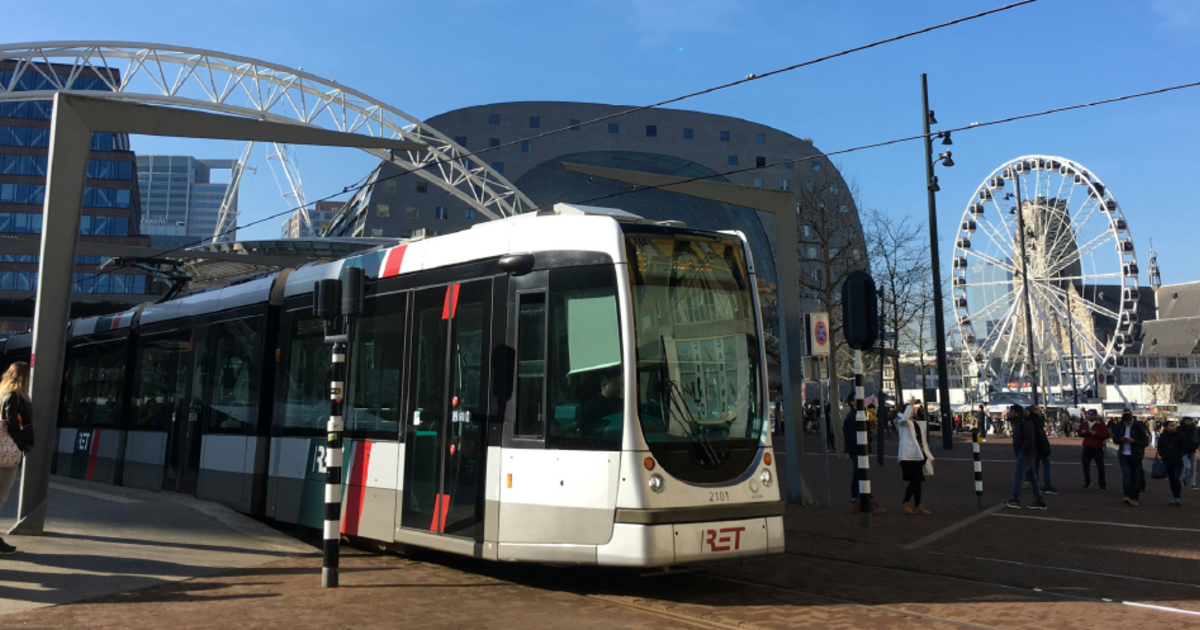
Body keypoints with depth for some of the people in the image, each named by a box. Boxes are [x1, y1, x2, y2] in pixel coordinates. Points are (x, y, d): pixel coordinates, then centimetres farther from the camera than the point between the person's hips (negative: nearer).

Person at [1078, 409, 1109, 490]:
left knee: (1100, 467, 2)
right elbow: (1080, 434, 17)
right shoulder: (1084, 423, 7)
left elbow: (1106, 435, -9)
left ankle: (1102, 484, 15)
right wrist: (1082, 432, -6)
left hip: (1098, 448, -3)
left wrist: (1096, 433, -21)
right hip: (1087, 447, 3)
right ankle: (1087, 482, 18)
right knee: (1085, 465, 1)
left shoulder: (1100, 424, -4)